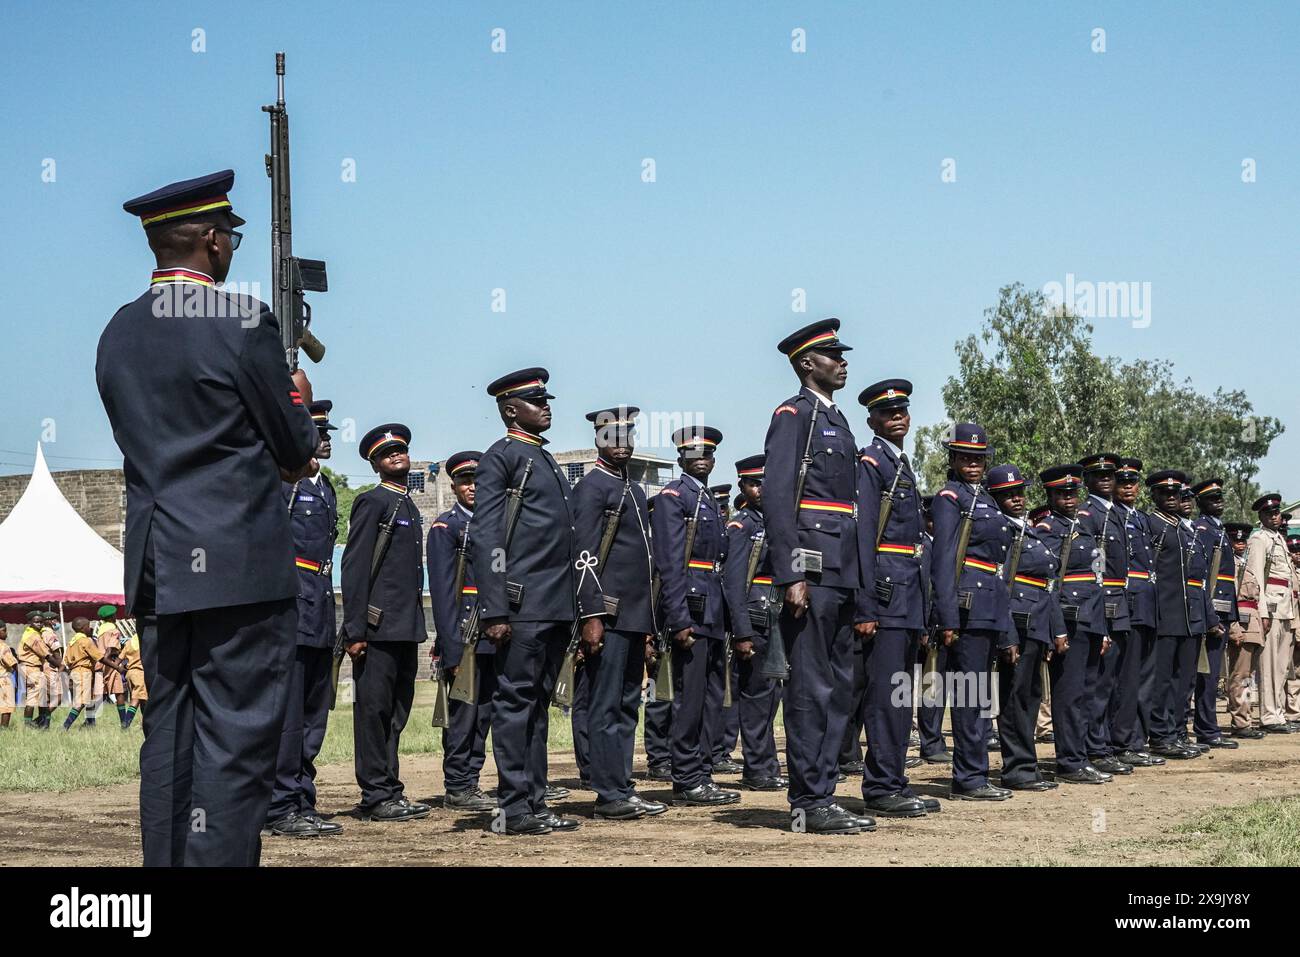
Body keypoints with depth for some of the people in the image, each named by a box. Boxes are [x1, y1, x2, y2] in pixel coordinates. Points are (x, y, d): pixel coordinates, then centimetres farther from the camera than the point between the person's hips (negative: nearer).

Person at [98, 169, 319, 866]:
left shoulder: (118, 334, 10)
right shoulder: (243, 321, -10)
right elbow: (296, 452, -4)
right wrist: (298, 400, 18)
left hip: (157, 572, 7)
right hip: (242, 567, -7)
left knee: (170, 739, 12)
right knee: (235, 744, -5)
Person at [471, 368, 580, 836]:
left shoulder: (547, 461, 22)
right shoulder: (501, 456, -4)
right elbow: (487, 539, -11)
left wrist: (574, 606, 18)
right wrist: (494, 611, -17)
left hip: (557, 606, 9)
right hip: (523, 604, -8)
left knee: (538, 705, 10)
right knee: (515, 702, -5)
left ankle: (535, 803, 14)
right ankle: (514, 809, -4)